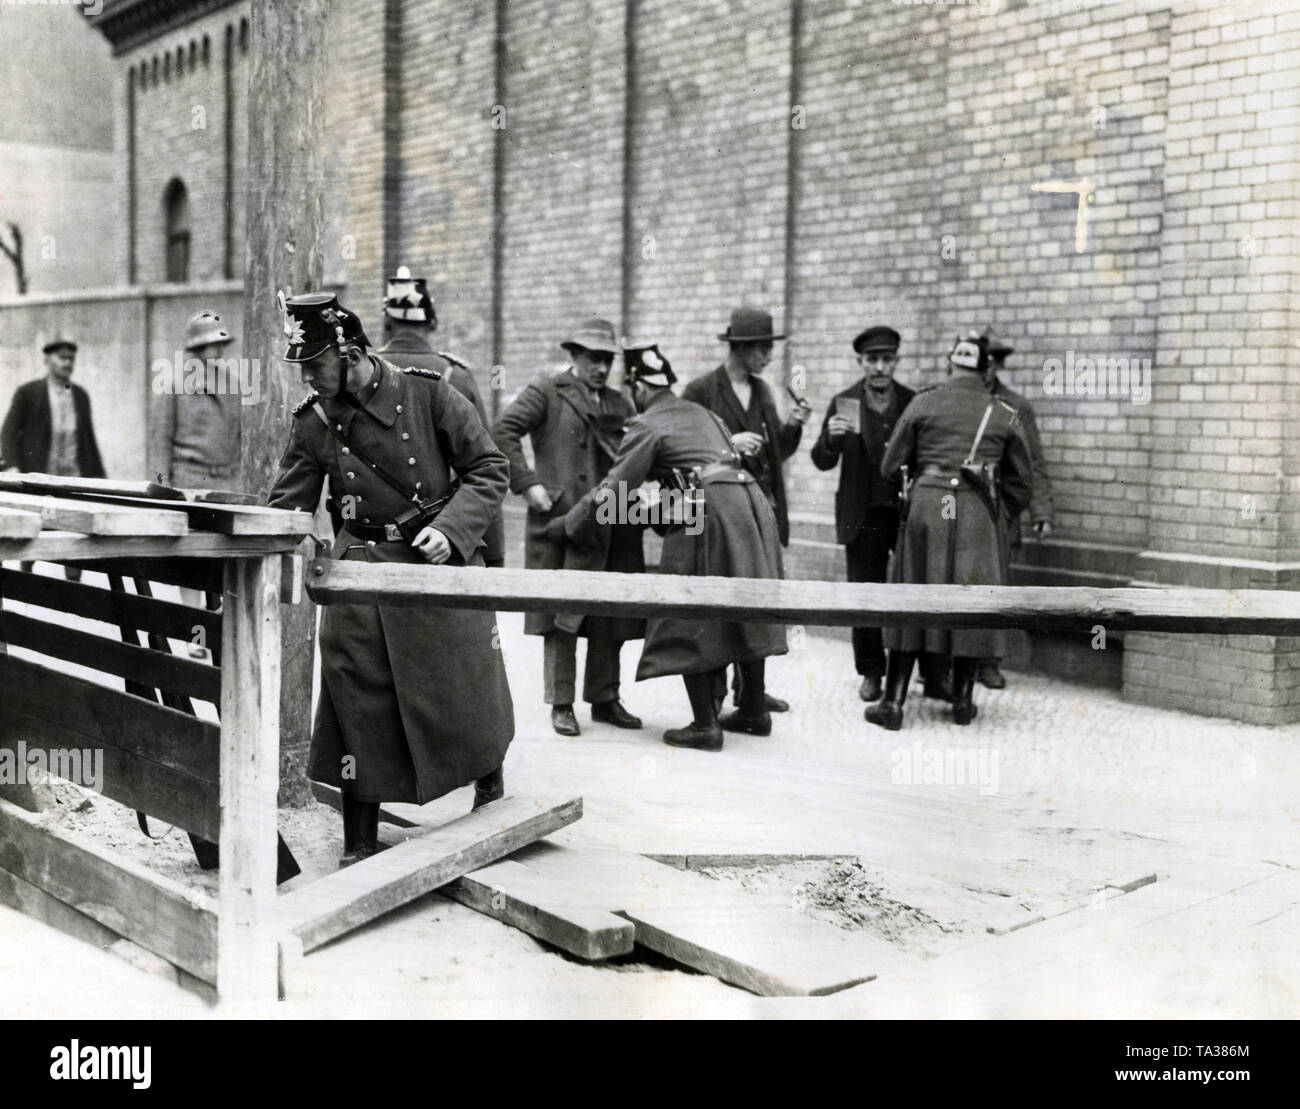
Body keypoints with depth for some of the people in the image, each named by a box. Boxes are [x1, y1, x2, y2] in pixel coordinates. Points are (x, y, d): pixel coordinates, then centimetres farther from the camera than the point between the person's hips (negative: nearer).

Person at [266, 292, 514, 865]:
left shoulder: (427, 392, -9)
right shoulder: (312, 423, -1)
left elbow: (489, 469, -4)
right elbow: (286, 510, 2)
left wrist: (451, 527, -17)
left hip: (438, 560, -2)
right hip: (360, 567, 2)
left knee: (468, 685, 9)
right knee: (356, 697, -2)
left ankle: (491, 785, 40)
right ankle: (360, 844, 11)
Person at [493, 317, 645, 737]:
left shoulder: (619, 404, 18)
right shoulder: (546, 391, 1)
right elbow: (502, 432, -7)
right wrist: (528, 484, -13)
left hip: (612, 528, 5)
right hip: (561, 519, -5)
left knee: (610, 619, 10)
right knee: (561, 615, 0)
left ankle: (605, 698, 22)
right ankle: (561, 705, 10)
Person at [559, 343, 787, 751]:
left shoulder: (647, 426, 1)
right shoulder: (701, 412, 23)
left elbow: (614, 490, -3)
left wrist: (568, 525, 11)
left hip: (706, 514, -8)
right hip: (750, 503, 8)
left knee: (689, 620, 1)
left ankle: (705, 725, 2)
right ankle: (754, 710, 25)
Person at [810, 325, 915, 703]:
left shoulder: (914, 403, 0)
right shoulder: (844, 403, -2)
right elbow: (823, 462, -2)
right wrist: (831, 437, -24)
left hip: (909, 514, 0)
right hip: (864, 516, 0)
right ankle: (871, 673, 20)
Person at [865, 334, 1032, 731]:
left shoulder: (923, 404, 2)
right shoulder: (1003, 414, 6)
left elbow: (890, 467, 5)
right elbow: (1020, 480, 12)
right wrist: (1012, 507, 30)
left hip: (927, 504, 0)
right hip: (978, 510, 1)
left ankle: (893, 702, 5)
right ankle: (962, 701, 15)